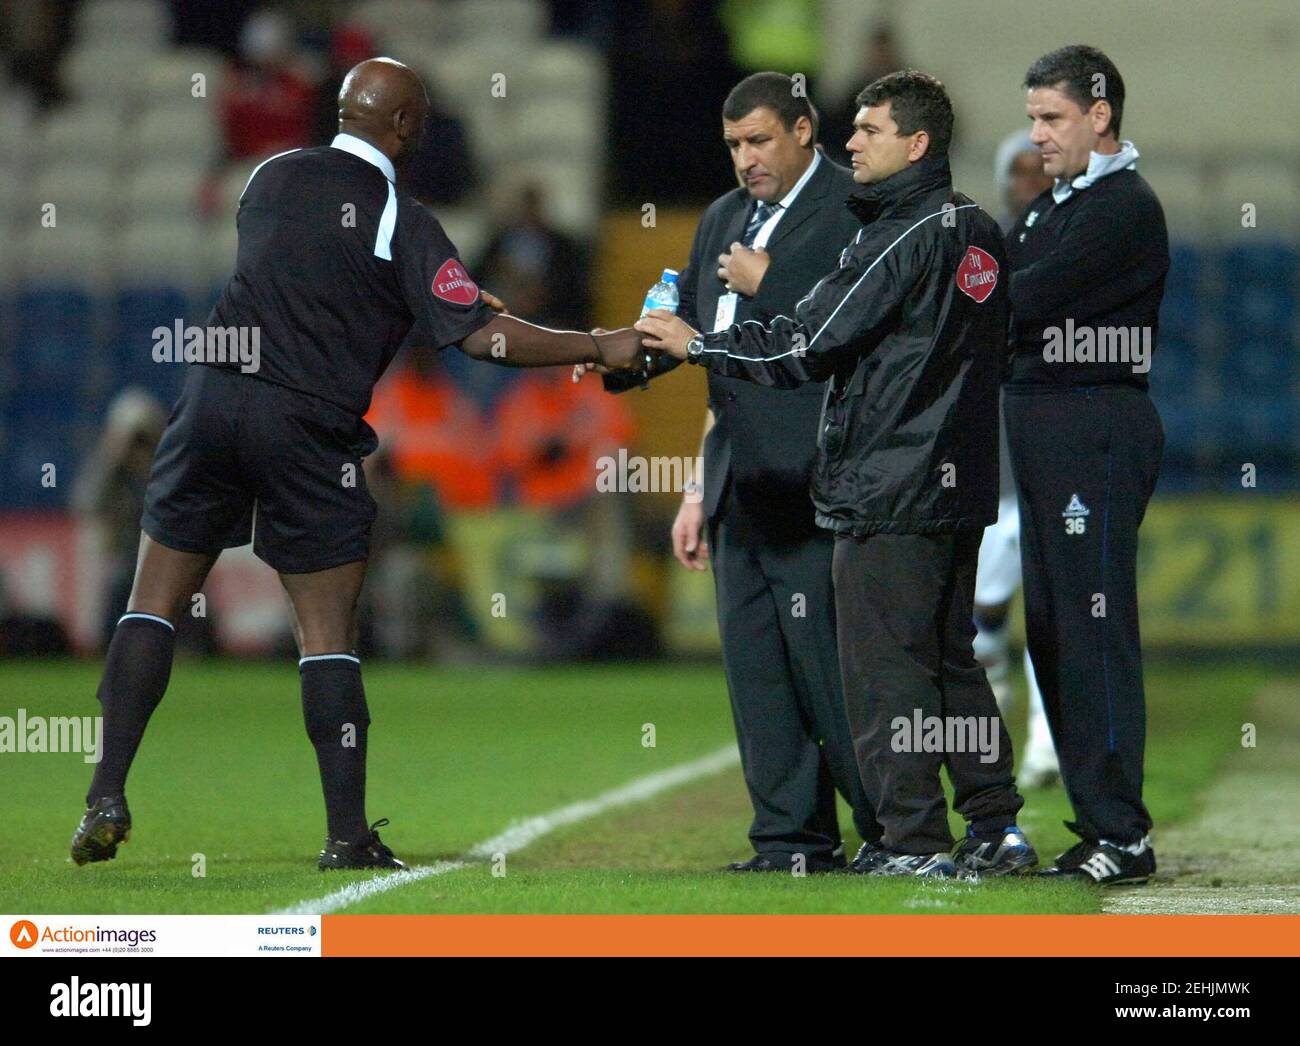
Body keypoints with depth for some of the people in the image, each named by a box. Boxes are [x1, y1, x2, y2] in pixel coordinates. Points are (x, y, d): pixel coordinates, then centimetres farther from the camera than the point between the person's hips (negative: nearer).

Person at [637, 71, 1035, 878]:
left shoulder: (903, 239, -15)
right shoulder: (979, 233, 12)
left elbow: (805, 348, -15)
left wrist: (694, 343, -4)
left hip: (888, 490, -9)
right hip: (959, 486, 9)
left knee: (886, 667, -3)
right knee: (951, 659, 14)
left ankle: (915, 841, -3)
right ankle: (996, 828, 14)